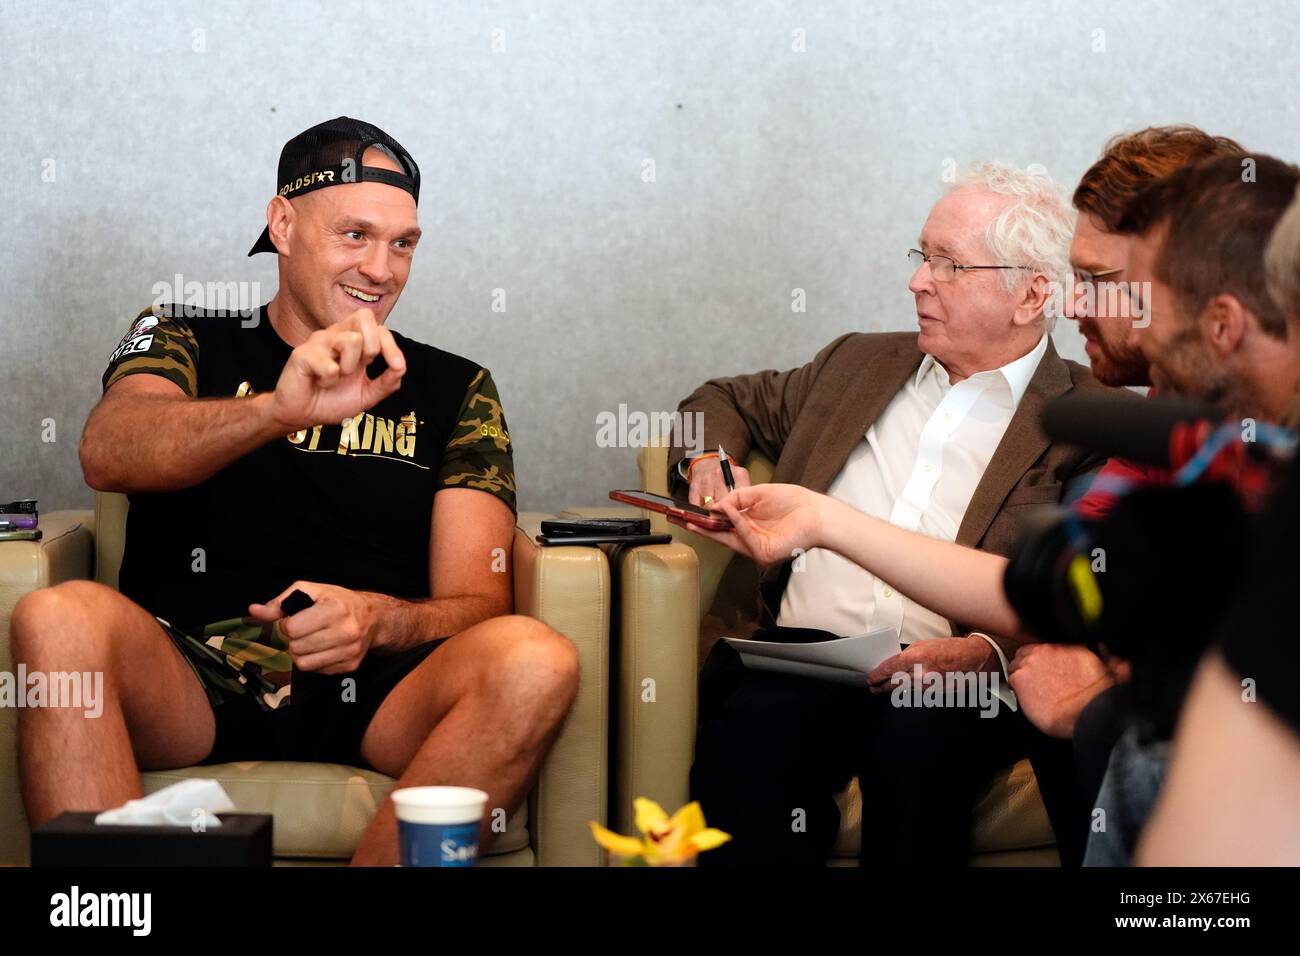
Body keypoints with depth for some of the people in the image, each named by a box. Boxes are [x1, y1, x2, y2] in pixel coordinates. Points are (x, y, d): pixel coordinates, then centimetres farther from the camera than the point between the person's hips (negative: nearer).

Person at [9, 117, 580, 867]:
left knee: (537, 662, -29)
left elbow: (476, 603, 7)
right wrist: (279, 409, -28)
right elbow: (107, 454, -9)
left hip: (370, 693, 1)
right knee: (60, 620, -32)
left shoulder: (453, 389, 18)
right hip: (187, 682, -1)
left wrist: (378, 621, -17)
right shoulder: (186, 339, 15)